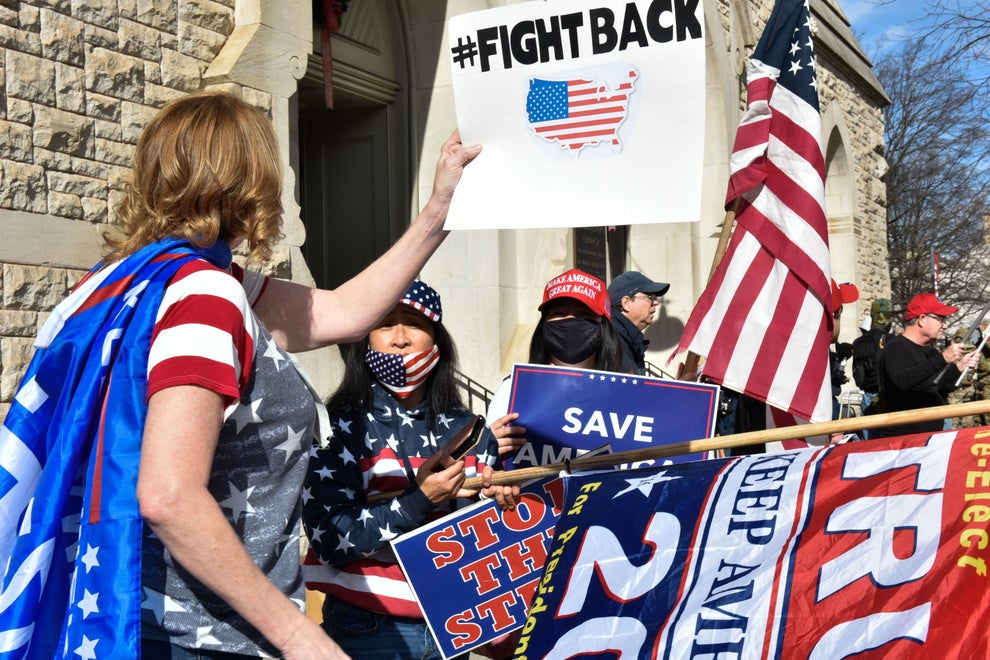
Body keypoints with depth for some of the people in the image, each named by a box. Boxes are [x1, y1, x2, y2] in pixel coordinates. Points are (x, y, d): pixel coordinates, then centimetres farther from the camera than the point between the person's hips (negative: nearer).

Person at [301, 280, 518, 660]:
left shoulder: (466, 429, 5)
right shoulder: (340, 426, -8)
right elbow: (330, 541, -16)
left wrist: (496, 505, -7)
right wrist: (419, 500, -22)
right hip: (367, 628, -4)